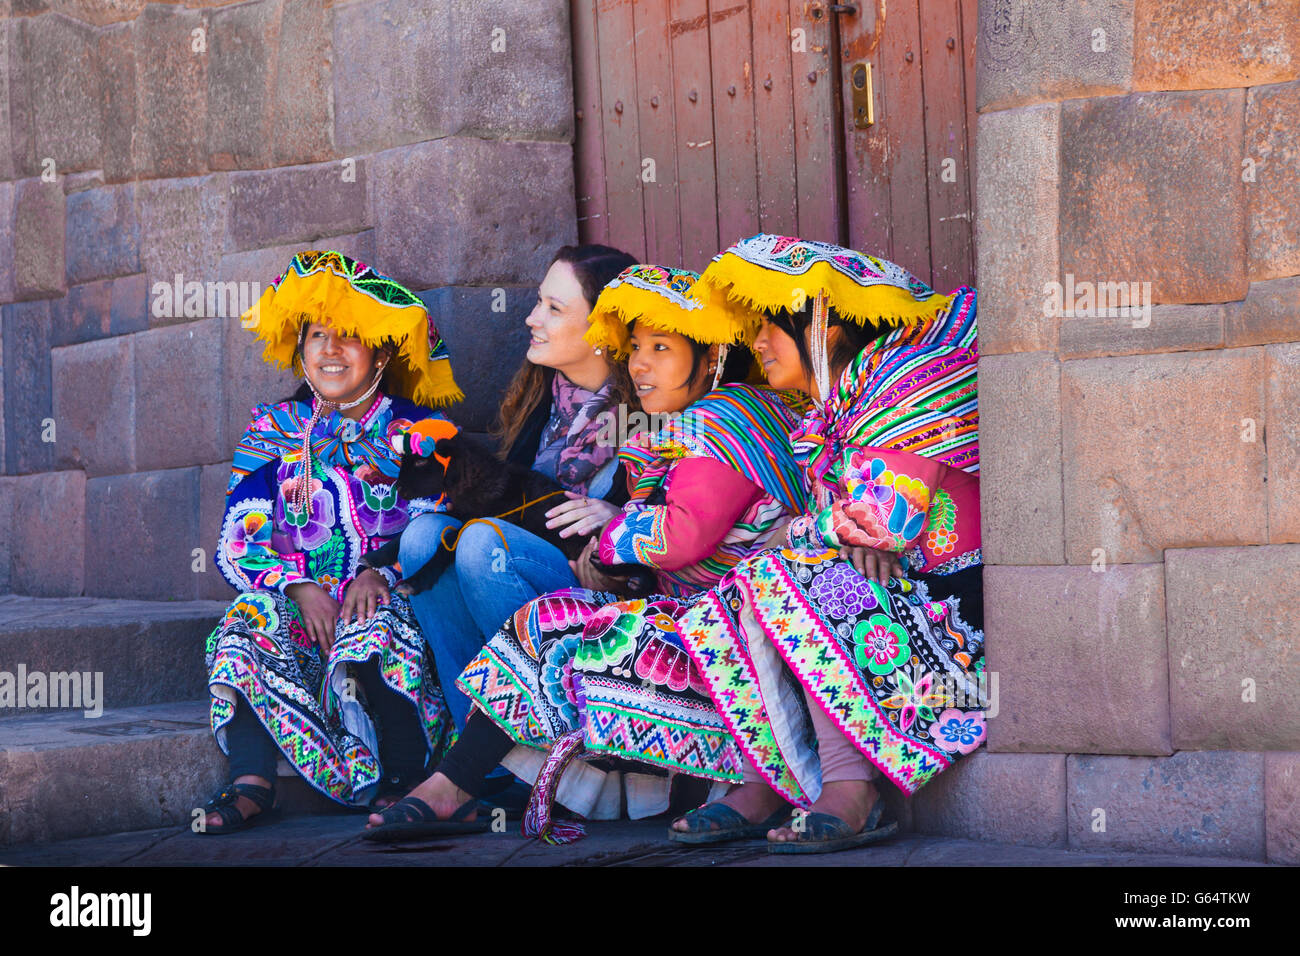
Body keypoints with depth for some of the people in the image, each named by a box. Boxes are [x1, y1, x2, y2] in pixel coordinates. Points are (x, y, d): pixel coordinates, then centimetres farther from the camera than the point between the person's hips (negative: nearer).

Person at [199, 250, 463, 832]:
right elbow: (238, 542, 7)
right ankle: (252, 781, -42)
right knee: (250, 618, -32)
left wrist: (380, 573, -19)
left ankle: (419, 780, -37)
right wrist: (299, 587, -12)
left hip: (388, 595, -2)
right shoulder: (275, 429, 15)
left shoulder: (416, 430, 11)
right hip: (296, 599, 2)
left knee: (371, 629, -38)